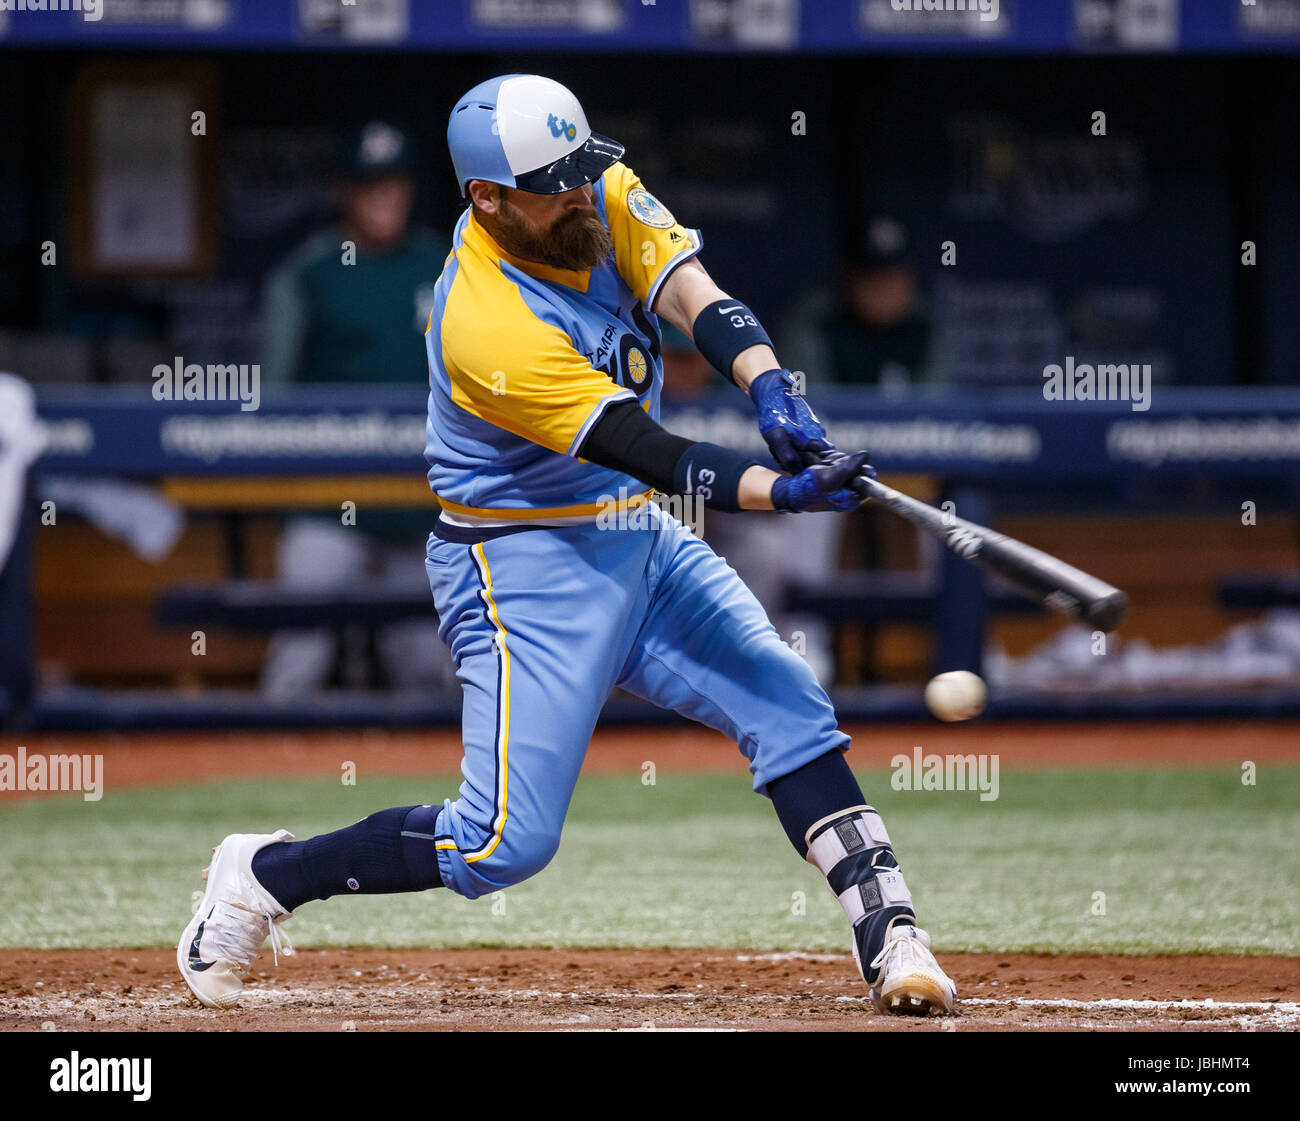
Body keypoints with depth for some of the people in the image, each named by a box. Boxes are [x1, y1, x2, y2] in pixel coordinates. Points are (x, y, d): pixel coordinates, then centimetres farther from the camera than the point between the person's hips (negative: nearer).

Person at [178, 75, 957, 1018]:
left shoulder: (605, 201, -5)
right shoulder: (490, 328, -27)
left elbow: (701, 301, -16)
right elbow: (652, 456, -30)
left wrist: (776, 398, -34)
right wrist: (782, 492, -42)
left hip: (636, 539, 8)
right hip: (526, 564, -8)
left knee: (792, 708, -5)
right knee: (507, 842, -11)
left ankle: (889, 938, -4)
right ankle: (265, 876, 6)